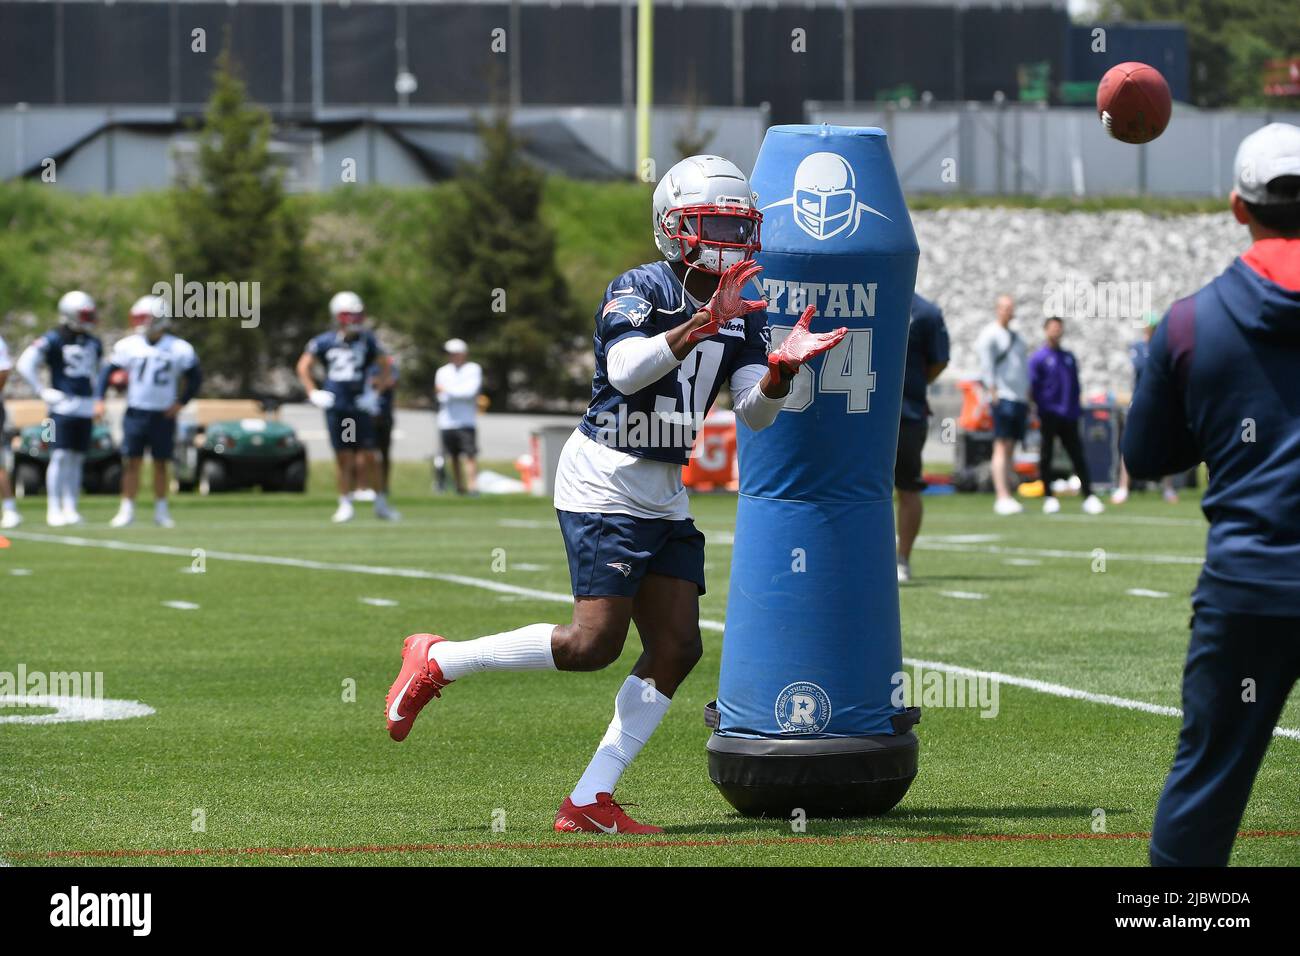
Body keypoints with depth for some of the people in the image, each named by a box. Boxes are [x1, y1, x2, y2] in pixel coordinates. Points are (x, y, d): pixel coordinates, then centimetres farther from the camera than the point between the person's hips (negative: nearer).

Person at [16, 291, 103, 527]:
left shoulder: (93, 344, 13)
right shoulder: (53, 340, -7)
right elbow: (25, 364, -10)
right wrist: (43, 391, -10)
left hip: (85, 408, 6)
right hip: (63, 407, -6)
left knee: (77, 459, 6)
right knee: (60, 457, -9)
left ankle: (70, 509, 10)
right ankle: (54, 510, -7)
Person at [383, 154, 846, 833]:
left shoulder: (743, 316, 10)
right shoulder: (638, 290, -11)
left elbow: (754, 413, 2)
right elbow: (626, 370, -28)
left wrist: (781, 368, -18)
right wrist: (702, 324, -37)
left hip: (664, 492, 8)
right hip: (605, 478, -8)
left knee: (676, 648, -1)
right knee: (594, 643, -15)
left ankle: (589, 802, 2)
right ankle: (437, 662, 3)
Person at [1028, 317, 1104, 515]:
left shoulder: (1069, 357, 15)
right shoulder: (1038, 358, 0)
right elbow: (1033, 387, -3)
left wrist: (1075, 410, 10)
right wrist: (1041, 410, -9)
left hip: (1069, 417, 4)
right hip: (1049, 415, -4)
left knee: (1078, 456, 2)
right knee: (1046, 456, 0)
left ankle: (1088, 497, 0)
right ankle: (1048, 497, 6)